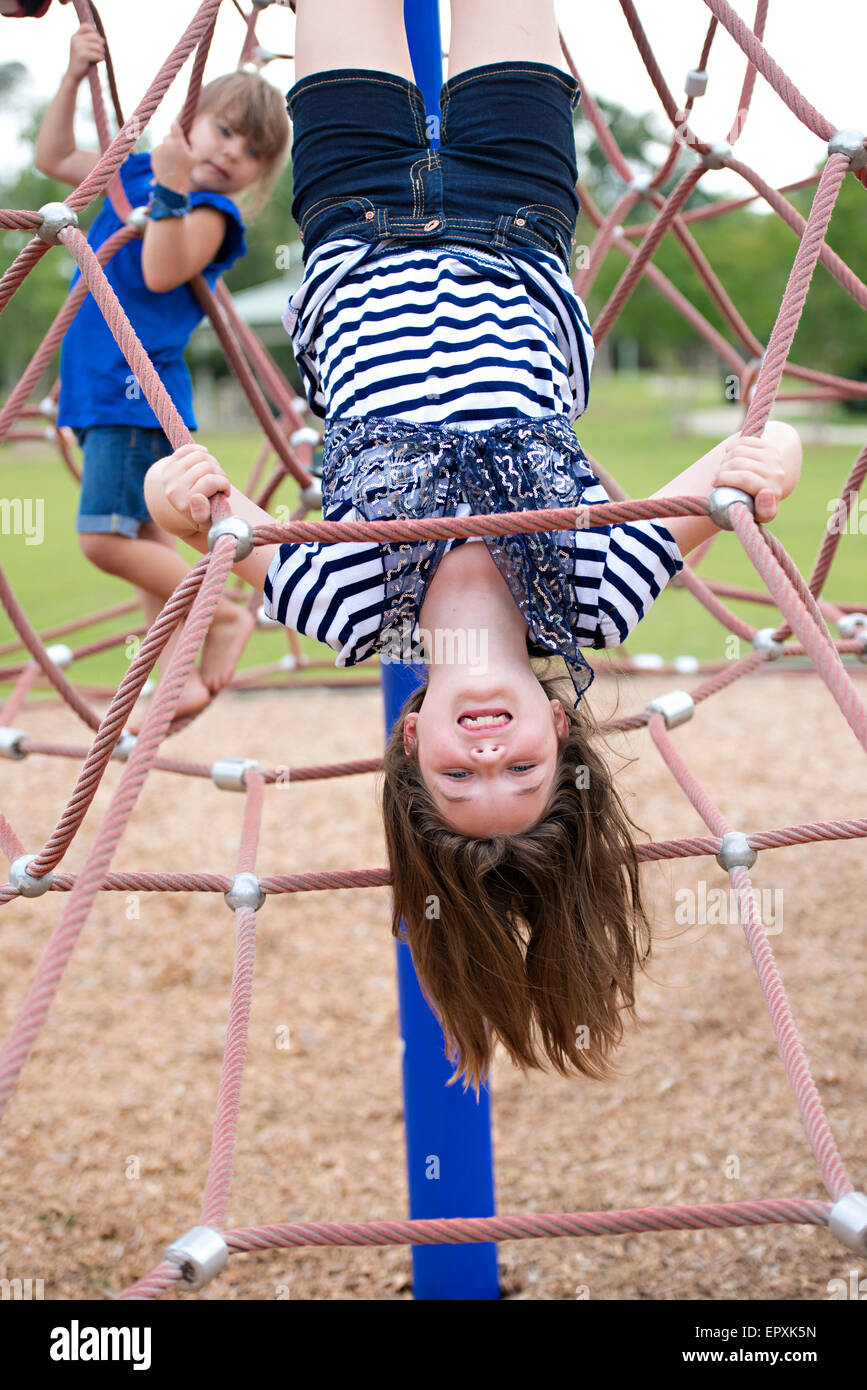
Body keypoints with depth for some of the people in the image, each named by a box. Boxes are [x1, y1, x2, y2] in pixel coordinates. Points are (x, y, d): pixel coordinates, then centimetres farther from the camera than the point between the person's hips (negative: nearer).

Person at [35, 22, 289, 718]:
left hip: (138, 393, -8)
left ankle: (226, 616, 0)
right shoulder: (137, 170, 12)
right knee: (143, 536, 11)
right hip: (101, 392, 8)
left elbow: (159, 273, -27)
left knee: (105, 537, -16)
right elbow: (53, 158, 22)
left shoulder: (211, 213, -10)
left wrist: (173, 188, -34)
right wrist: (73, 79, 12)